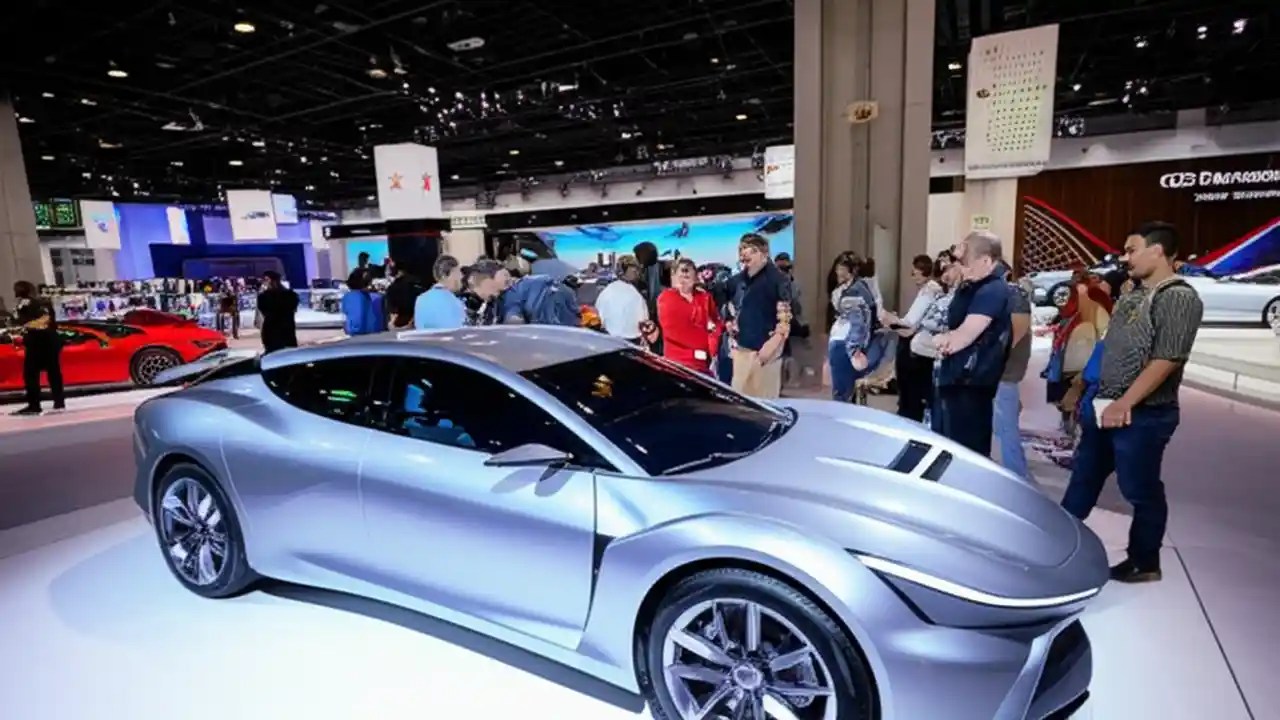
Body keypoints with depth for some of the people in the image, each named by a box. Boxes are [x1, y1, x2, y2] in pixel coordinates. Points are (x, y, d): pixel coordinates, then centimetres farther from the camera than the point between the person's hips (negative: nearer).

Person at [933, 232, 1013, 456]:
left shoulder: (992, 291, -15)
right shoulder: (972, 287, 15)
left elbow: (964, 336, -22)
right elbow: (954, 329, 15)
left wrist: (941, 340, -1)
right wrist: (946, 340, -8)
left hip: (971, 382, -10)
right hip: (959, 379, 10)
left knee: (968, 450, -5)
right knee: (955, 445, 18)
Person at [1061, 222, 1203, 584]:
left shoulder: (1180, 298, -14)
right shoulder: (1134, 295, 12)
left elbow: (1166, 360, -20)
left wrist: (1123, 405, -20)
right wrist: (1098, 397, 9)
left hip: (1142, 415, -8)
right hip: (1103, 407, 8)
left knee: (1140, 490, 6)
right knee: (1084, 477, 16)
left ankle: (1145, 563, 24)